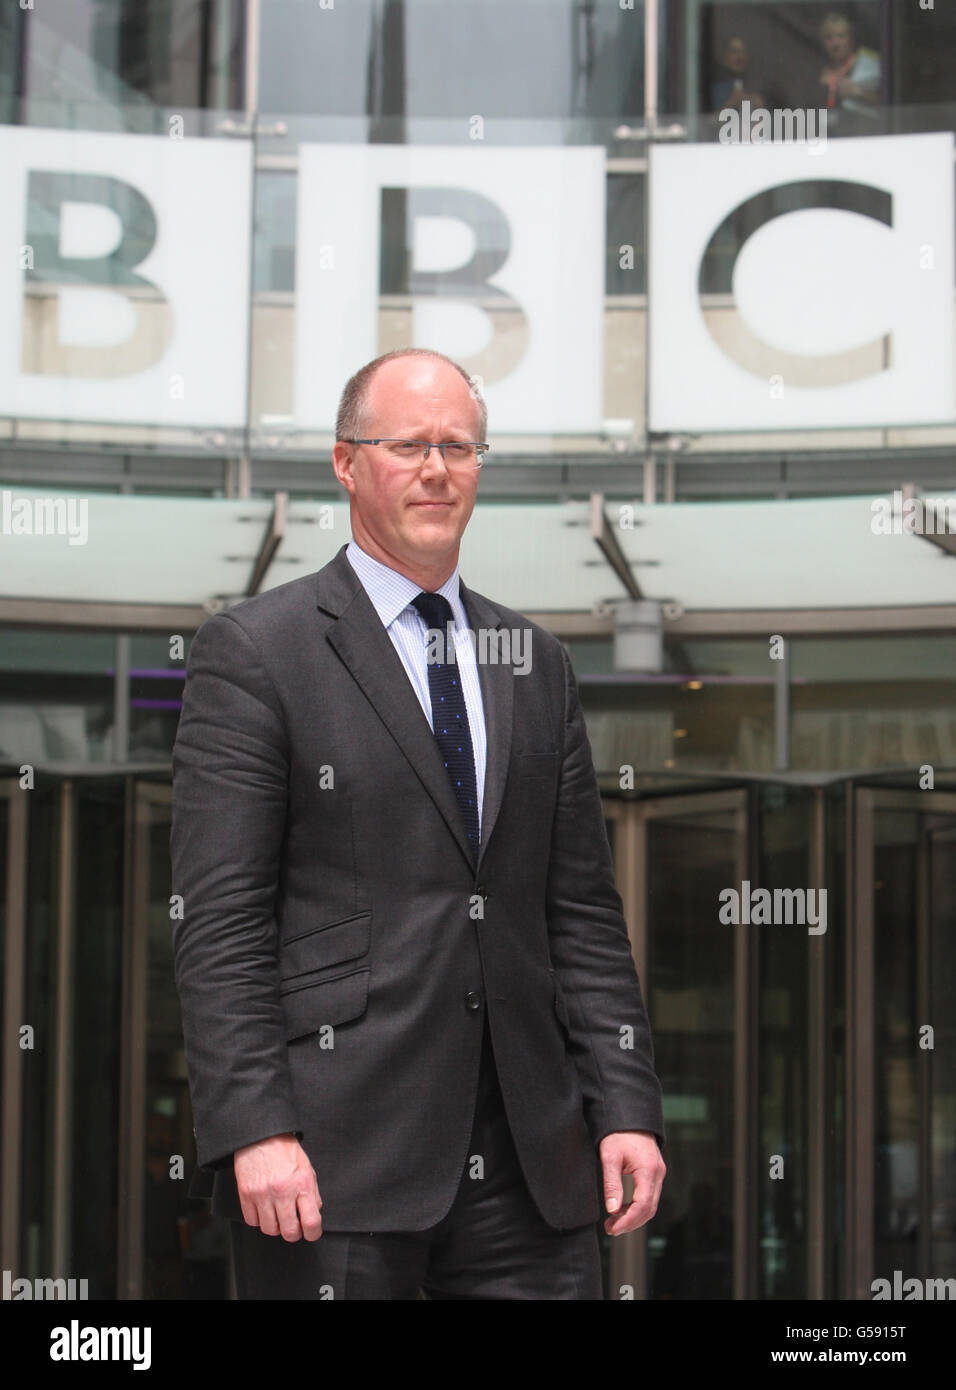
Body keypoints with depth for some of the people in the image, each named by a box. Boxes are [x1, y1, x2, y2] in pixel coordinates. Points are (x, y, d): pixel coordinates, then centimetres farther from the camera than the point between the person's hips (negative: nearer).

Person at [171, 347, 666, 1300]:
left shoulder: (534, 664, 16)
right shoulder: (253, 653, 0)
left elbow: (583, 912, 15)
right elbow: (218, 922, -7)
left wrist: (626, 1107, 6)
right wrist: (254, 1130, -15)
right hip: (333, 1160, -5)